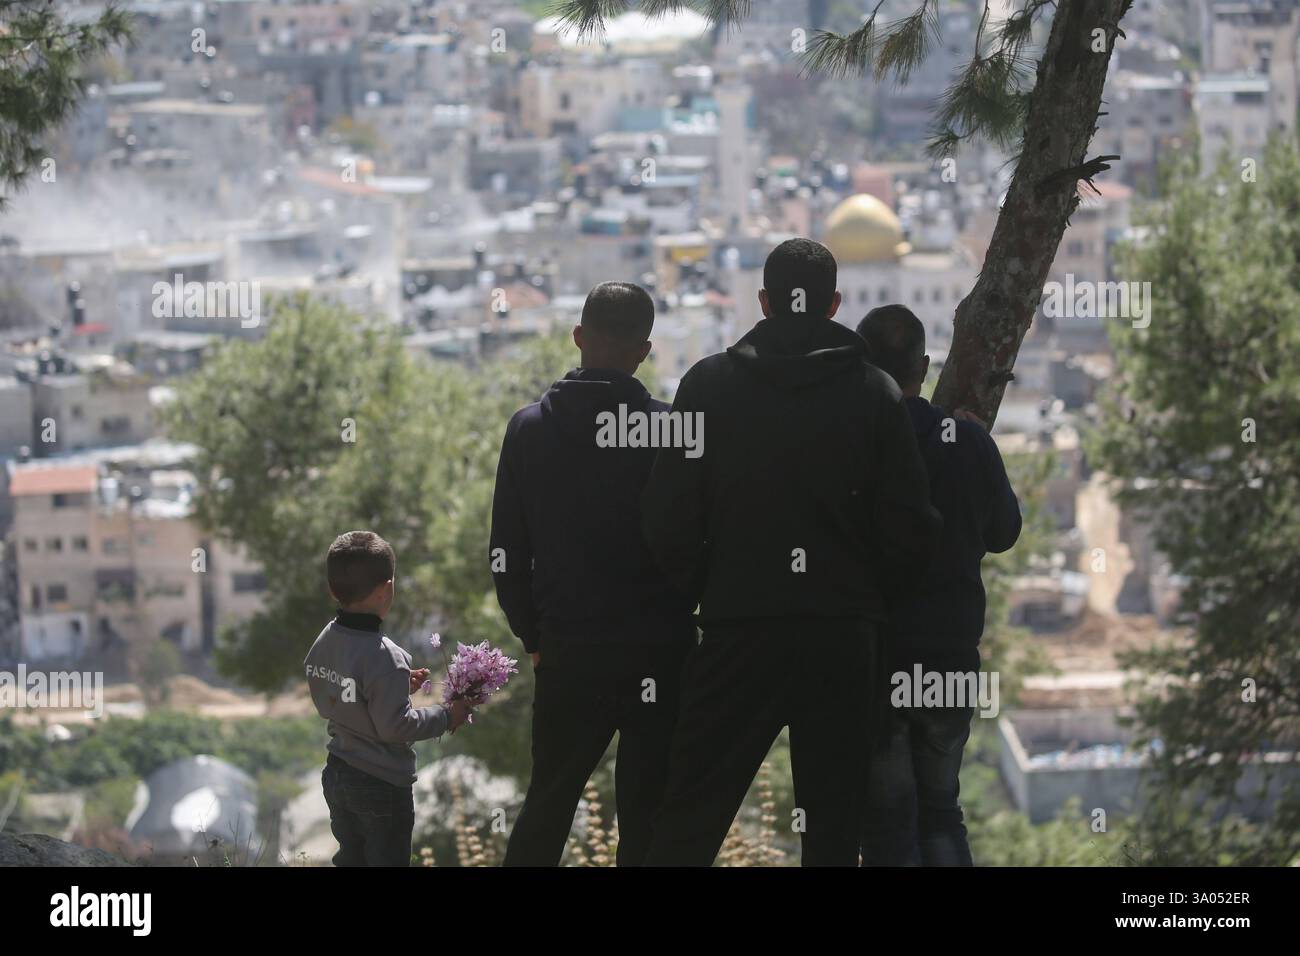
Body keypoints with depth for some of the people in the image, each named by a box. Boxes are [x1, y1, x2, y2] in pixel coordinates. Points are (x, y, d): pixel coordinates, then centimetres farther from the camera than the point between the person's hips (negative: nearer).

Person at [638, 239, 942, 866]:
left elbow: (667, 526, -4)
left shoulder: (709, 384, -1)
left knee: (689, 820, 3)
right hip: (844, 638, 1)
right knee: (833, 824, 6)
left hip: (739, 632, 0)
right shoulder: (874, 393, -1)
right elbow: (911, 536, -2)